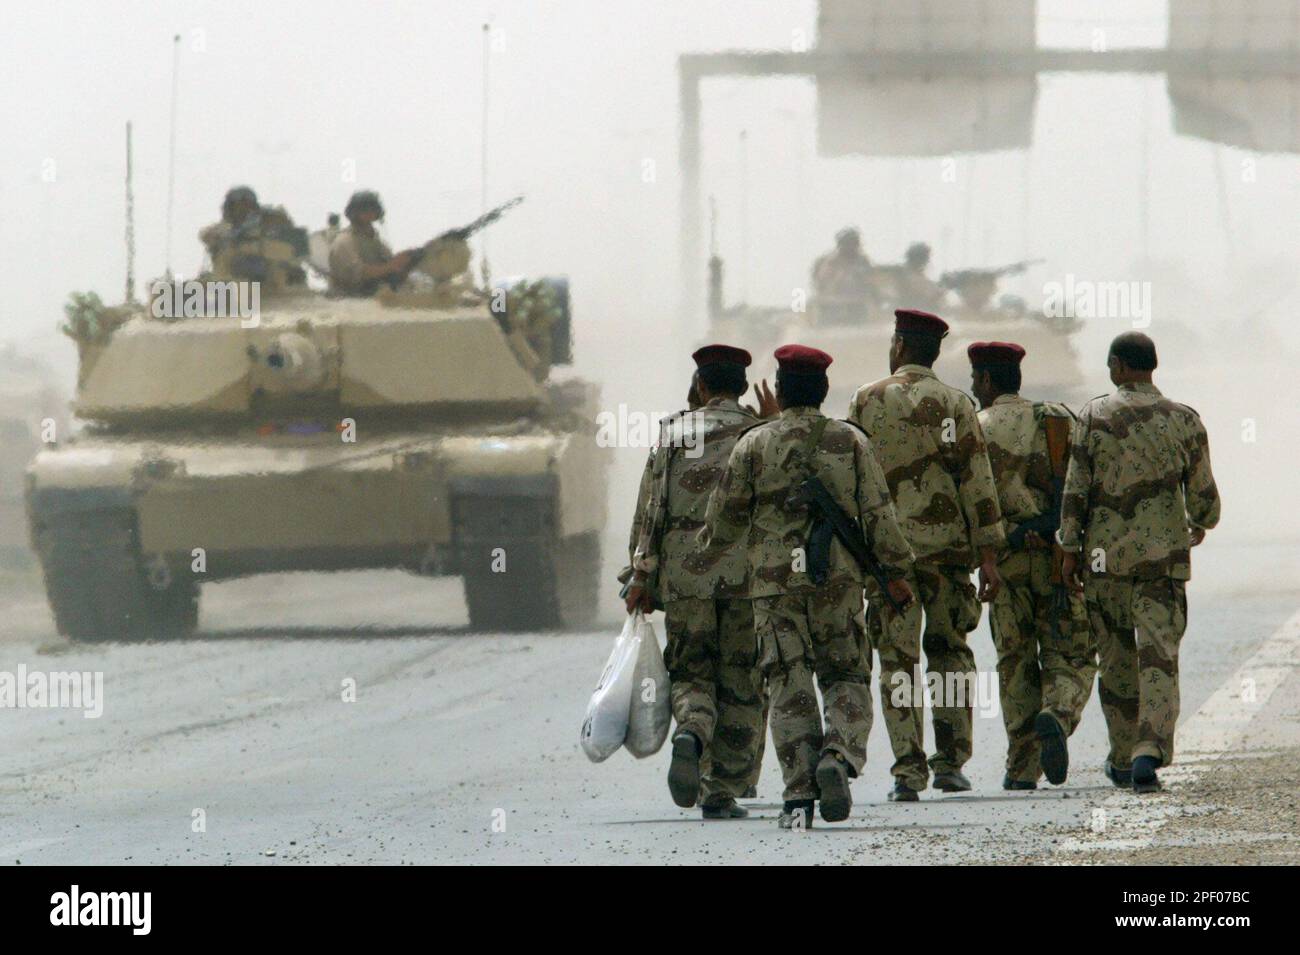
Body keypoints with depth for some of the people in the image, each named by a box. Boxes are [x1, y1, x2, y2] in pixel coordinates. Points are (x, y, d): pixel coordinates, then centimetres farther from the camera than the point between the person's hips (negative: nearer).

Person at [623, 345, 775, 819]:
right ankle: (721, 793, 3)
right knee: (740, 683, 6)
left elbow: (650, 509, 1)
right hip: (747, 579, -1)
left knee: (691, 671, 12)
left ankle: (691, 731, -21)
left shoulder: (673, 433, 5)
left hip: (684, 576, 1)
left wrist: (642, 575, 3)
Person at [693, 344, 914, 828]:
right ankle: (839, 754, -16)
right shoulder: (851, 442, 3)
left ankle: (799, 795, -6)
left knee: (790, 688, 2)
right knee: (846, 677, 11)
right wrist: (895, 571, 8)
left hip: (774, 583, -1)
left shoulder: (754, 444, 1)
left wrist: (705, 561, 23)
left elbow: (726, 515, 6)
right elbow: (878, 511, 1)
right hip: (839, 582, 1)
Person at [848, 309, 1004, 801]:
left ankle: (908, 771, -7)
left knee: (897, 661, 1)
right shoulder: (955, 404, 1)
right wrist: (989, 555, -5)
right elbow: (977, 479, -5)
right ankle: (950, 764, 9)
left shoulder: (867, 400, 2)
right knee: (950, 652, 13)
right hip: (947, 544, 1)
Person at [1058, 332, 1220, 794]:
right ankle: (1149, 752, -23)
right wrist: (1200, 525, 26)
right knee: (1159, 657, -5)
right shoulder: (1184, 421, 0)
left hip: (1105, 553, 0)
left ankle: (1123, 759, 21)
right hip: (1163, 554, 0)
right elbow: (1202, 492, 5)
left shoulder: (1094, 416, -4)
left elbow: (1076, 488, -5)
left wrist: (1071, 549, 1)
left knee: (1116, 660, 13)